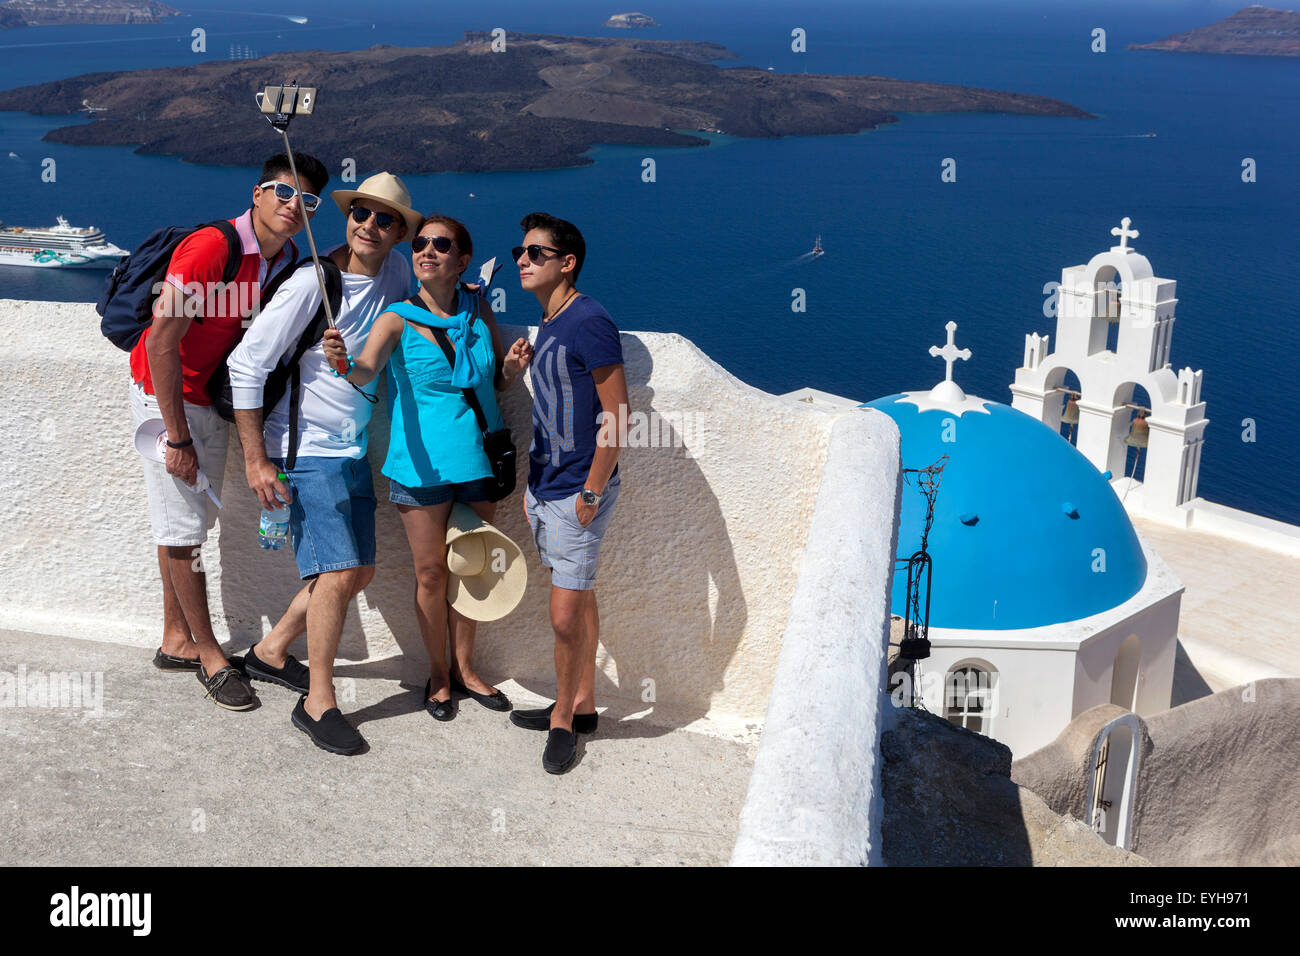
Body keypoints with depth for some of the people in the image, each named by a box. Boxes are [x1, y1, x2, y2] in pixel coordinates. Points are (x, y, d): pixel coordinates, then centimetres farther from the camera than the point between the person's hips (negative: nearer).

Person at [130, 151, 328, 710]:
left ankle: (176, 640, 26)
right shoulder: (210, 249, -24)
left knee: (192, 521, 14)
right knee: (183, 526, -3)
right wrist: (177, 436, -22)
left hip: (215, 399, 8)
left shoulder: (288, 261, -1)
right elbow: (161, 342, -25)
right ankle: (208, 653, 7)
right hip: (166, 394, -7)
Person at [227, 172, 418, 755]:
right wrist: (256, 460, -16)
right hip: (305, 451, -7)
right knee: (337, 572, -13)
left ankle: (272, 652, 32)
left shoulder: (394, 272, 2)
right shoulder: (312, 284, -17)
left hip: (353, 450, 8)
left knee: (359, 570, 12)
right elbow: (246, 365, -15)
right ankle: (318, 702, 1)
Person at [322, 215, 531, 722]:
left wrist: (510, 367, -9)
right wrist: (343, 361, -47)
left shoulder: (478, 310, 3)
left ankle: (464, 668, 30)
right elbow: (366, 370, -25)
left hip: (479, 459, 3)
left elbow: (498, 382, 14)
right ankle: (439, 673, 22)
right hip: (422, 464, -3)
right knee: (431, 572, 4)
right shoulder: (398, 319, -7)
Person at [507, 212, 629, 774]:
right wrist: (533, 485, 18)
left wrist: (590, 493, -17)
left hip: (577, 494, -9)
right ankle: (581, 705, 27)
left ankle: (563, 718, 12)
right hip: (547, 488, 9)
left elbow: (616, 416, -17)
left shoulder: (588, 321, -15)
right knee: (578, 601, 17)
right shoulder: (547, 326, 13)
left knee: (566, 614, -5)